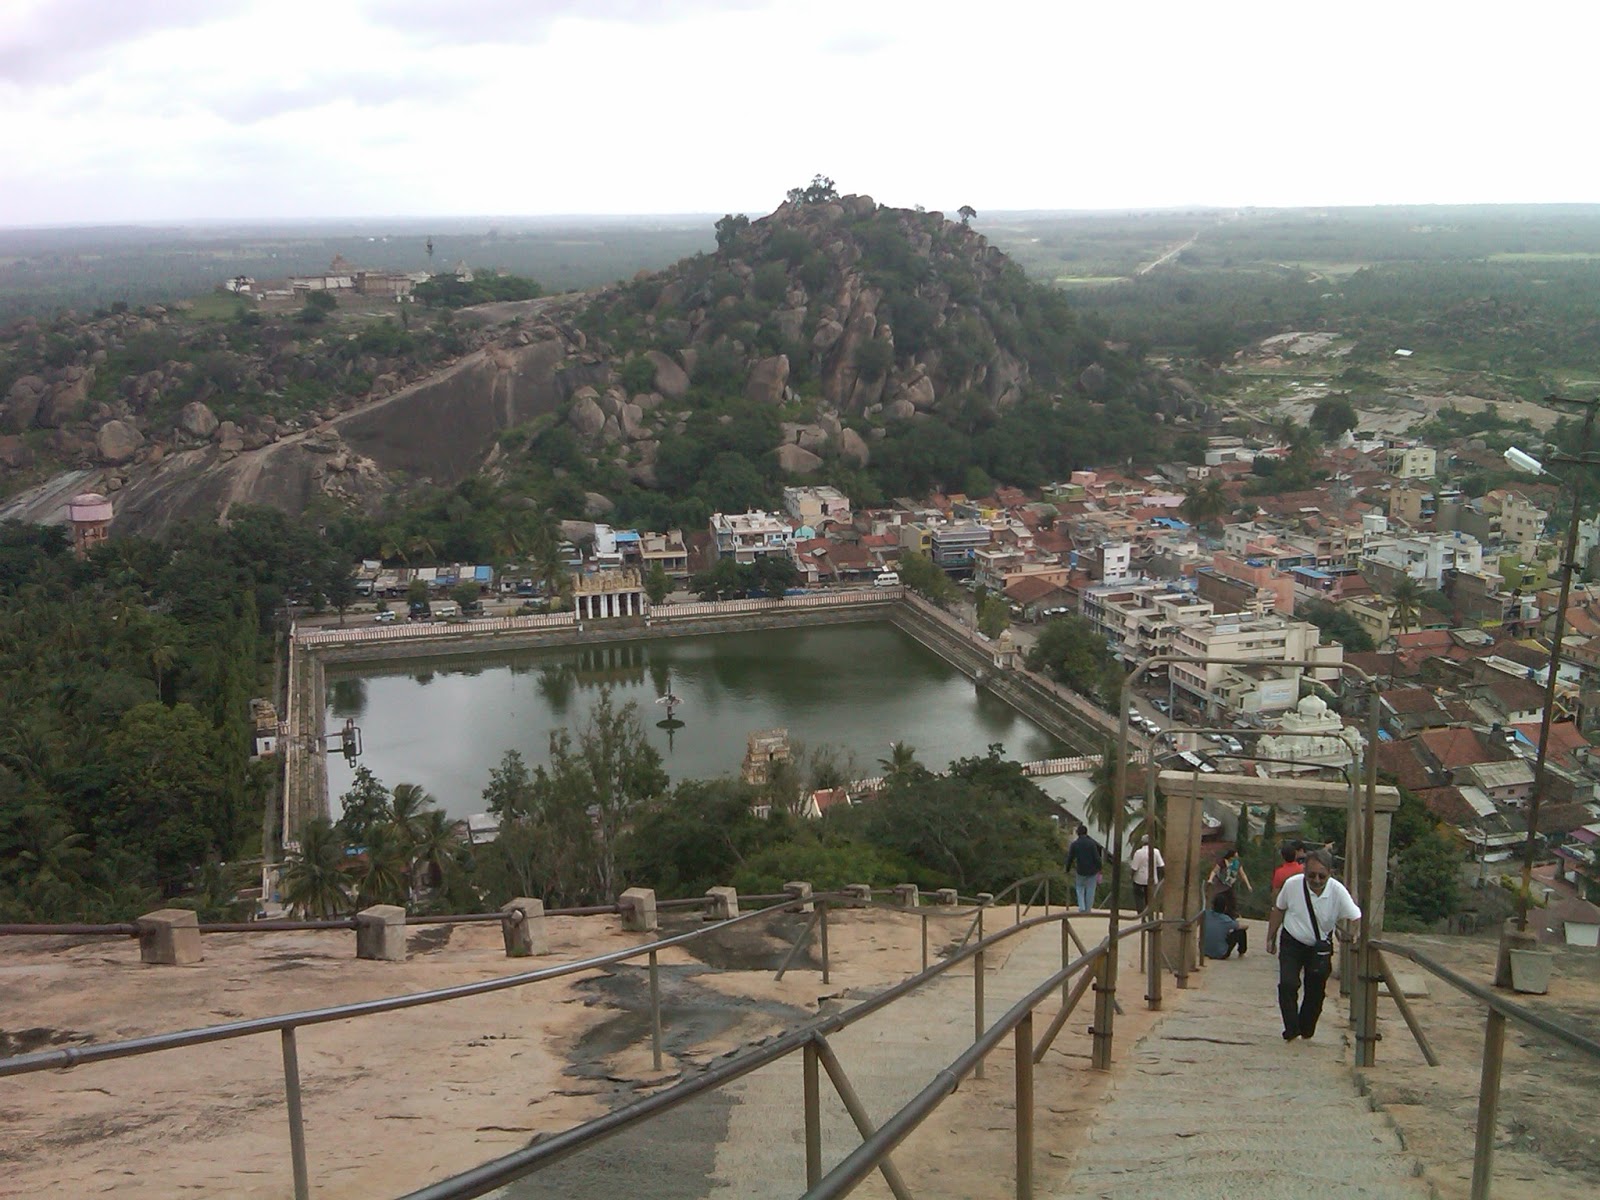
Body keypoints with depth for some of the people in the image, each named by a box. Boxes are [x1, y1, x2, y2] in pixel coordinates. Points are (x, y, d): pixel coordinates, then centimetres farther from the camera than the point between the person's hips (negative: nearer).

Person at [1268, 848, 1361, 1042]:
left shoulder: (1338, 891, -22)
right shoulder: (1292, 884, -19)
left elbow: (1357, 918, -22)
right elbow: (1278, 910, -1)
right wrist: (1271, 938, 6)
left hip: (1320, 948, 1)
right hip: (1292, 944, -1)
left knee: (1316, 992, 8)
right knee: (1288, 984, -16)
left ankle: (1306, 1030, 29)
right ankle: (1291, 1029, -2)